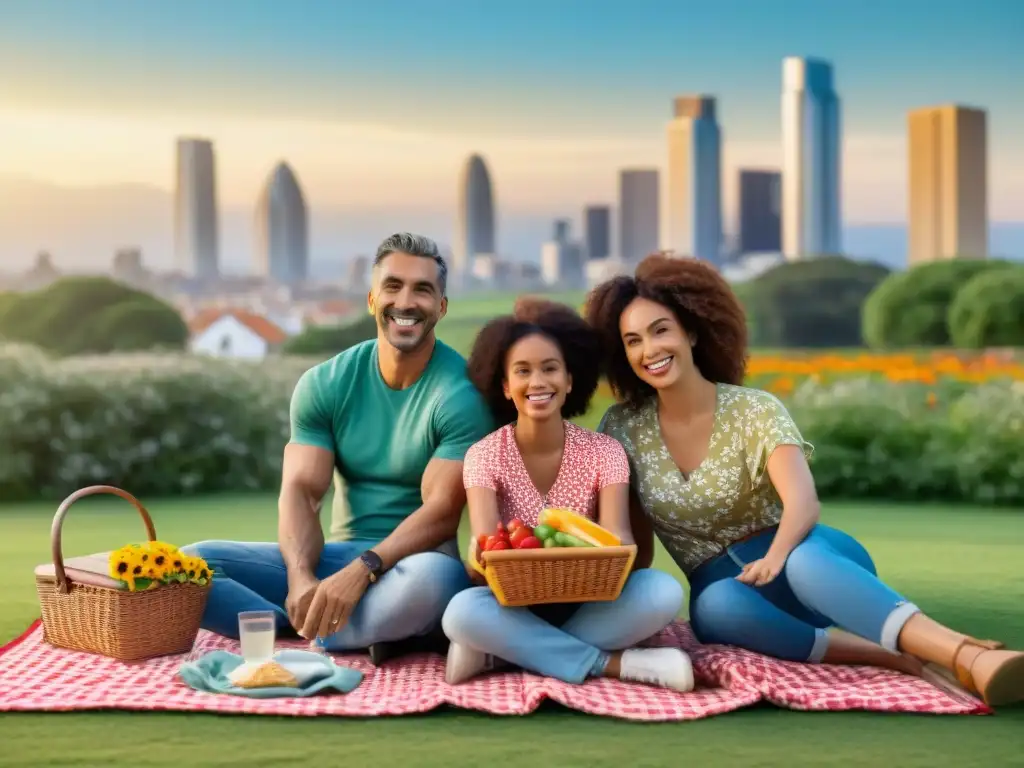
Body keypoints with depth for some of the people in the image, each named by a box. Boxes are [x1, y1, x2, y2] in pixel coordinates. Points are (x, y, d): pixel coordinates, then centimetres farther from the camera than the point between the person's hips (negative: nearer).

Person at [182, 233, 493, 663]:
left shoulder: (462, 391, -9)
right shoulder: (324, 384, 4)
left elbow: (442, 511, -17)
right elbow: (301, 491, -5)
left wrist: (361, 572, -32)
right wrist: (301, 577, -25)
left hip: (415, 561, -4)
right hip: (340, 558, 4)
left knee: (433, 576, -41)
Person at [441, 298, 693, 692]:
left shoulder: (603, 452, -4)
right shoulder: (484, 455, -6)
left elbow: (616, 533, -18)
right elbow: (483, 539, -21)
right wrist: (482, 556, -47)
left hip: (587, 603, 1)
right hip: (515, 604, -1)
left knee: (663, 592, -28)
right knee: (462, 612, -34)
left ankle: (500, 652, -23)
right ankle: (618, 663, -25)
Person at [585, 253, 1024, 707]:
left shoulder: (755, 411, -9)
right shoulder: (622, 428, -1)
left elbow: (803, 501, -27)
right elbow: (630, 539, 7)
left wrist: (775, 556, -47)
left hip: (801, 560, -2)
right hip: (723, 584, 3)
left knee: (803, 559, -41)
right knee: (716, 608, -37)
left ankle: (969, 658, -56)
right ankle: (898, 658, -40)